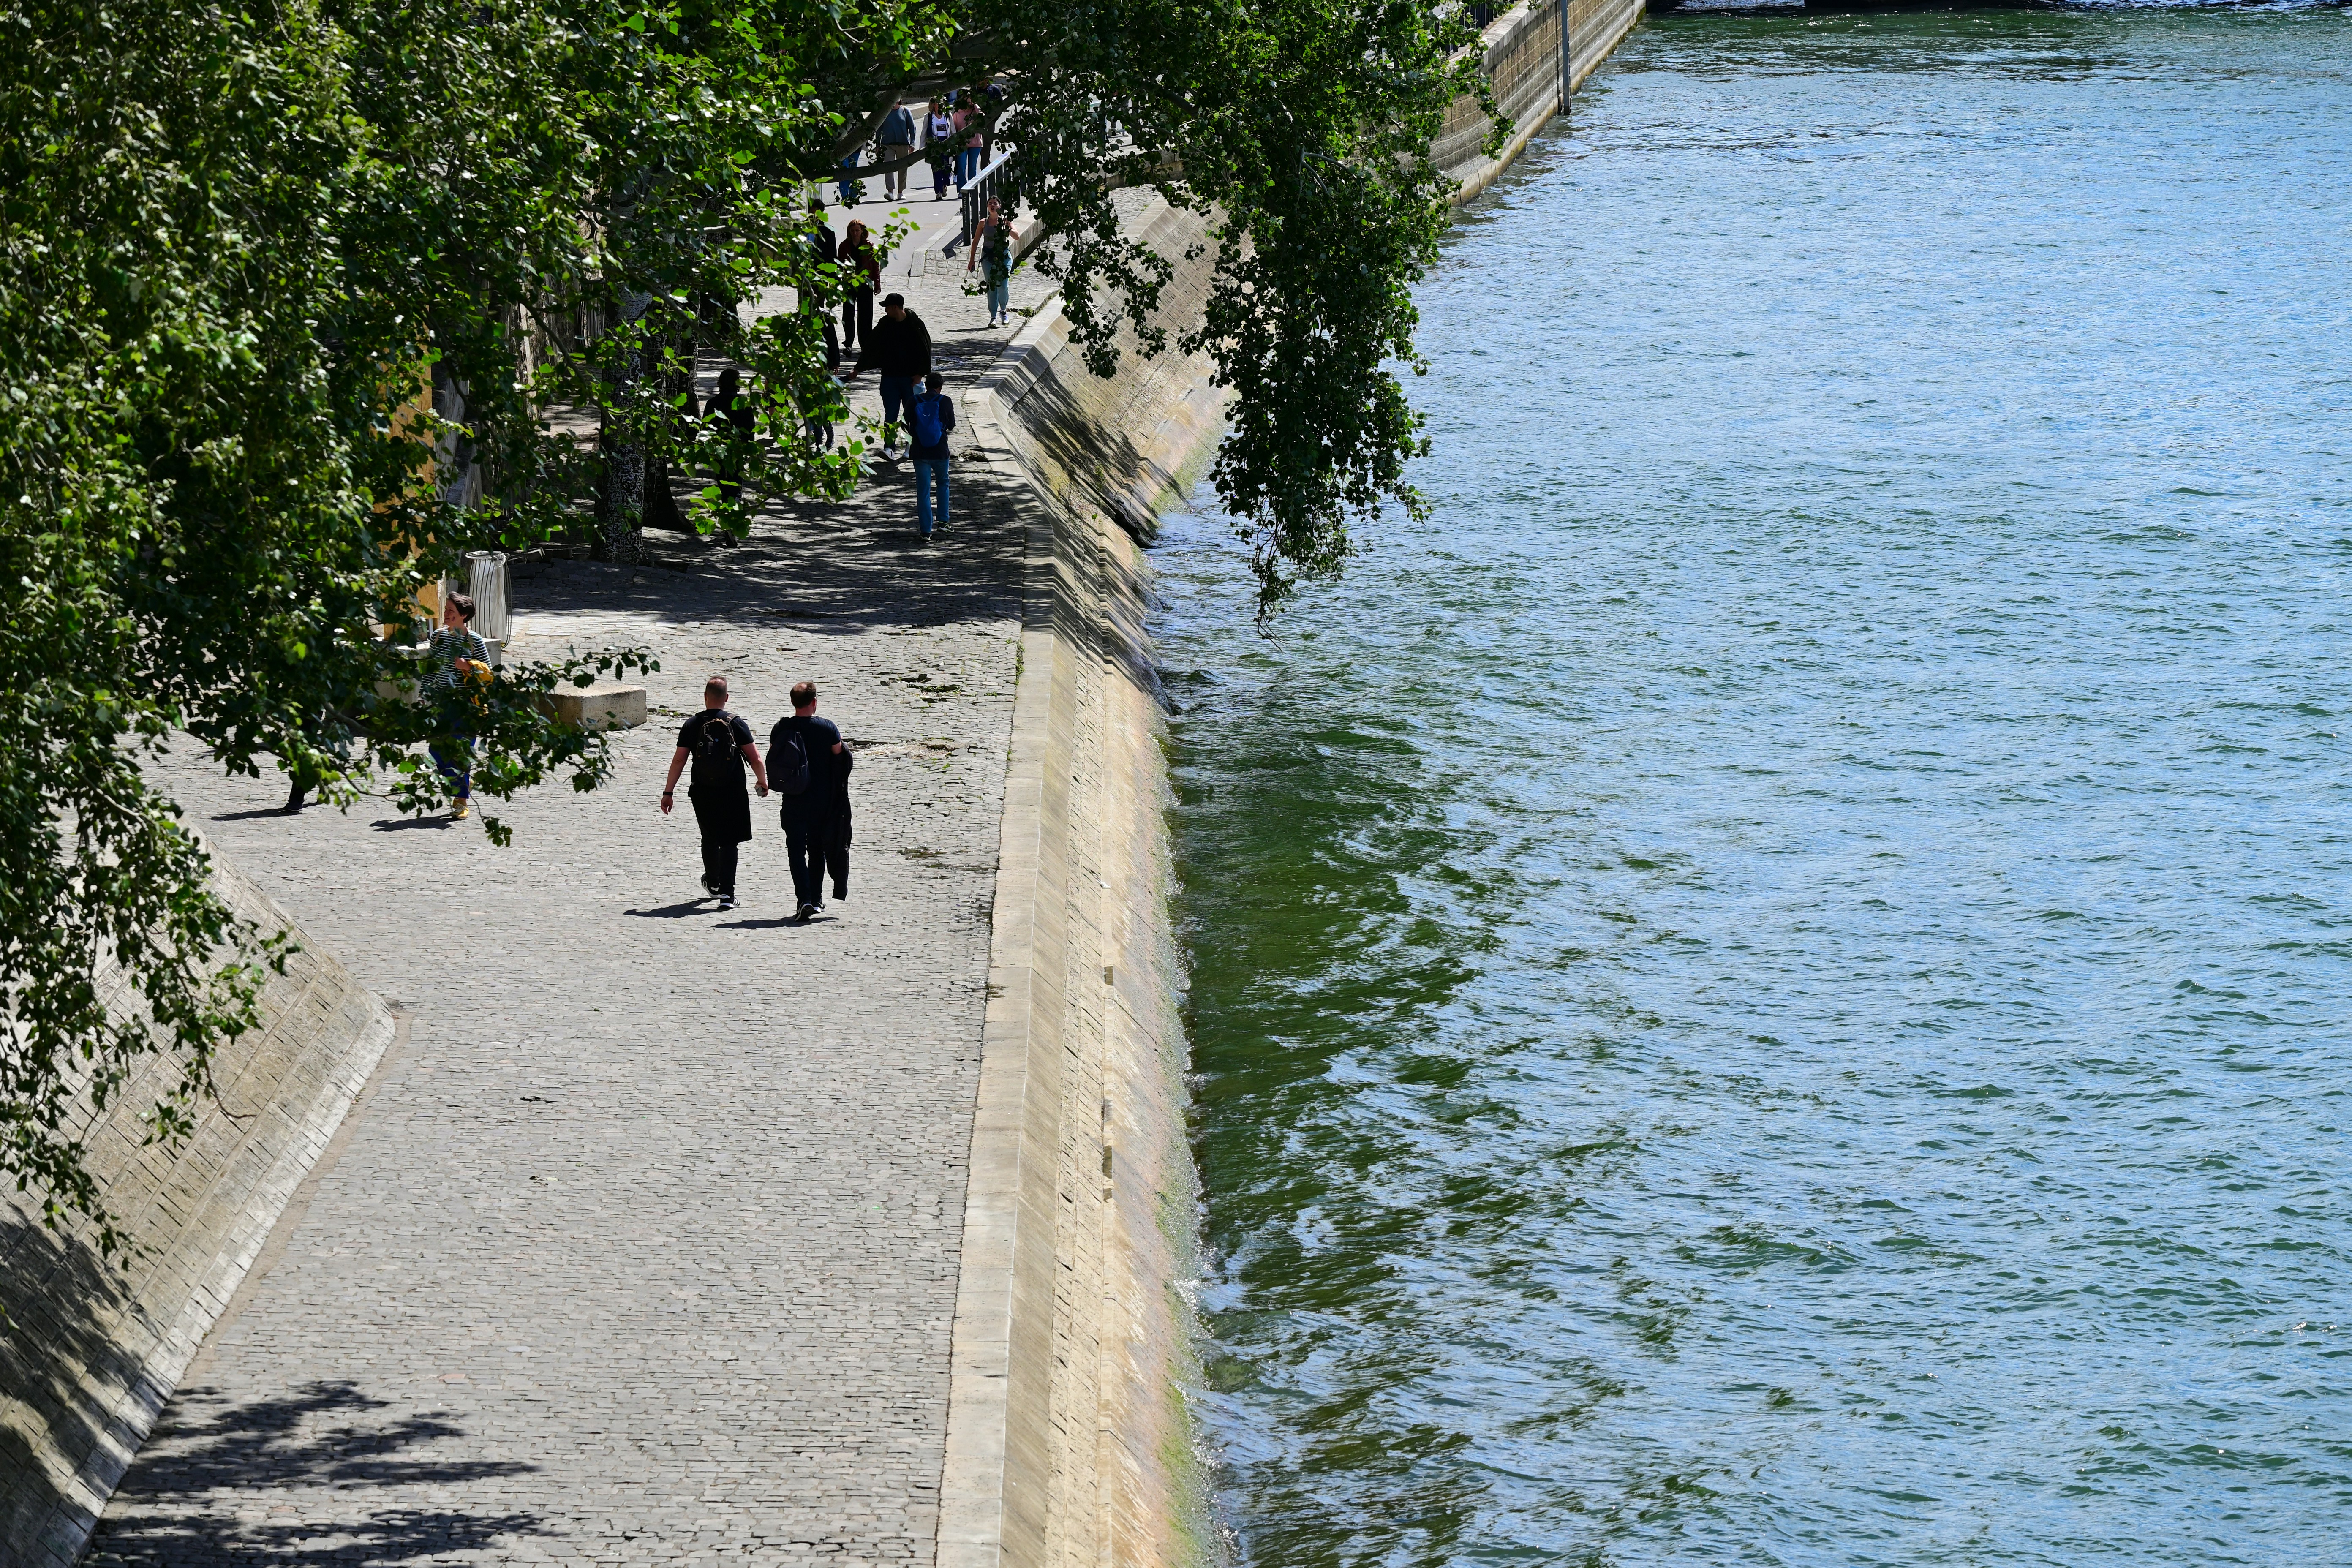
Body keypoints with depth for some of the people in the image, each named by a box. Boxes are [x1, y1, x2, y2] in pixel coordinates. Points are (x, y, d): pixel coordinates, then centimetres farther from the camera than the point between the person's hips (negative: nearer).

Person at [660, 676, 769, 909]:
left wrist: (668, 792, 1)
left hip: (703, 793, 2)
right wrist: (763, 782, 13)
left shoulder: (692, 726, -2)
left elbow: (678, 761, -3)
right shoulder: (737, 724, -5)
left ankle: (713, 883, 39)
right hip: (733, 793, -2)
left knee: (710, 839, 21)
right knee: (729, 842, 1)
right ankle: (726, 893, -9)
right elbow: (755, 758, -4)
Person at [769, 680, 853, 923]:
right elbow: (840, 755, -1)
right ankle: (816, 900, 17)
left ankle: (805, 899, -14)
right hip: (822, 800, 0)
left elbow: (772, 760, 7)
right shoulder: (827, 728, -10)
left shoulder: (781, 729, -4)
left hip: (793, 800, 0)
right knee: (817, 848, 15)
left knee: (796, 850, 2)